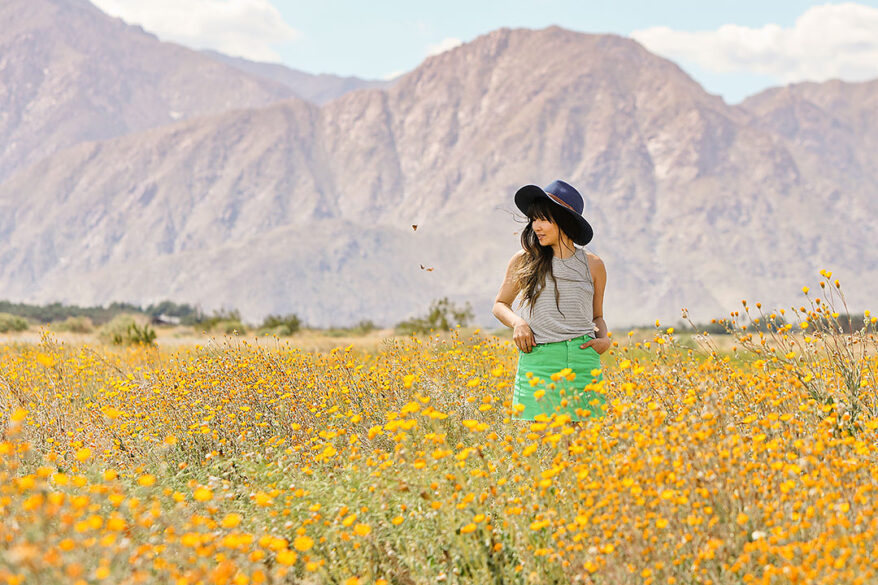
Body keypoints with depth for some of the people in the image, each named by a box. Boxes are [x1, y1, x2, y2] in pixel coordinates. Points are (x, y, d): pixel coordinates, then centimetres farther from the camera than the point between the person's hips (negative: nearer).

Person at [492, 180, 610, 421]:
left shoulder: (593, 265, 10)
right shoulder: (524, 260, 6)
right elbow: (500, 305, 18)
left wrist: (604, 339, 2)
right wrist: (517, 322, -2)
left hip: (583, 359, 1)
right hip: (537, 361, -1)